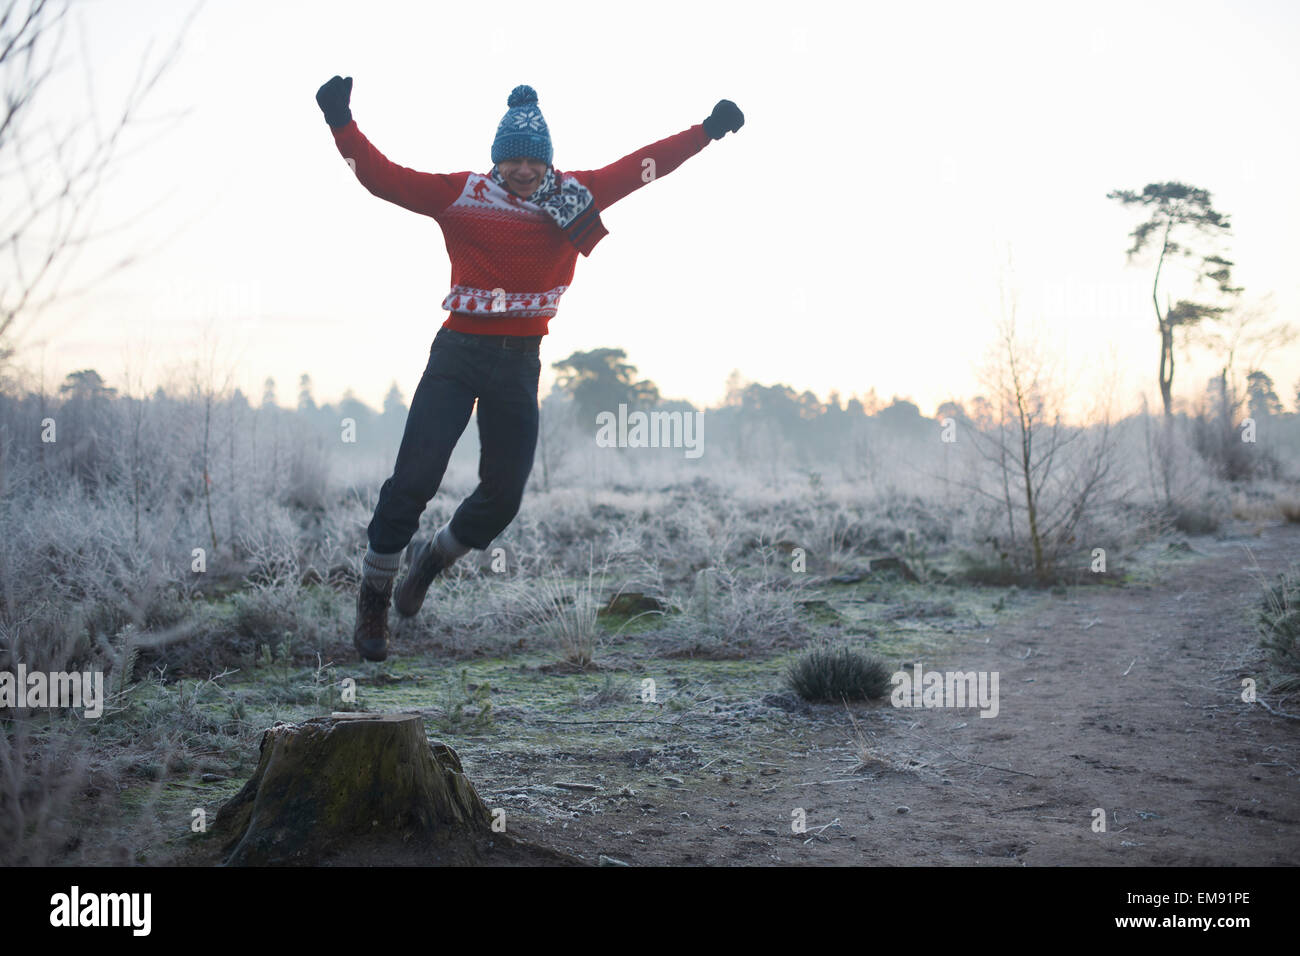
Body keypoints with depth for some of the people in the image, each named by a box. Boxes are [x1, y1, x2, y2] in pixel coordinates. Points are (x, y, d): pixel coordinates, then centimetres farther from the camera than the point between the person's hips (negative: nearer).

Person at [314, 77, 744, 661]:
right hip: (458, 354, -3)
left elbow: (640, 167, 11)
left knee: (504, 496, 5)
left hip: (520, 362, 4)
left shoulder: (575, 196, 7)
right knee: (414, 478, -11)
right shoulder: (460, 195, -2)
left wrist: (706, 132, 8)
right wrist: (343, 125, -20)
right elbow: (383, 177, -8)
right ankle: (374, 595, 8)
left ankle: (432, 557, 34)